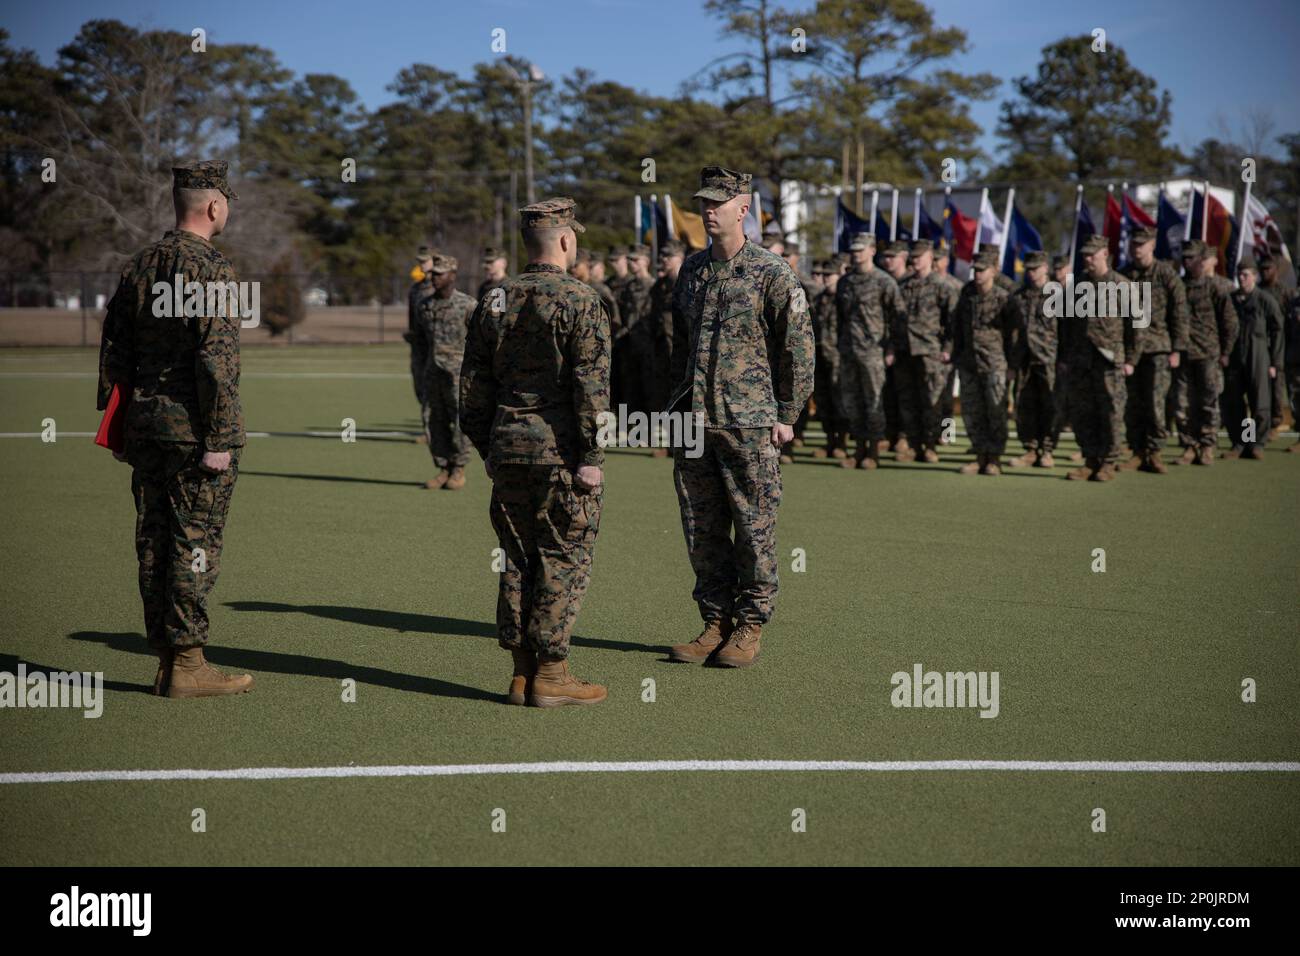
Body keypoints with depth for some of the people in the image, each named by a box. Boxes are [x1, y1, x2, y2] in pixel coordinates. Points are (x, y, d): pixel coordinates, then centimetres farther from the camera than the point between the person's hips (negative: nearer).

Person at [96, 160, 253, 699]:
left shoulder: (138, 266, 12)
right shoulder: (212, 270, -12)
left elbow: (113, 348, 15)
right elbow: (217, 360, -18)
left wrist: (117, 425, 20)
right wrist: (220, 441, -17)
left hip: (146, 426, 8)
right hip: (195, 429, -7)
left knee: (154, 542, 10)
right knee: (195, 543, -3)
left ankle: (166, 660, 16)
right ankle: (187, 666, 0)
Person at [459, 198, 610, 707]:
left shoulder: (494, 302, 10)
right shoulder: (579, 301, -9)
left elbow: (473, 387, 12)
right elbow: (590, 385, -15)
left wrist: (488, 449, 19)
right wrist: (591, 457, -12)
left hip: (508, 452, 6)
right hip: (562, 454, -6)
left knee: (519, 559, 13)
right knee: (564, 560, 2)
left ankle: (521, 673, 15)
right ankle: (550, 675, 3)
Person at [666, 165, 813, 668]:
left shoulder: (772, 273, -5)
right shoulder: (691, 269, 12)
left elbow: (799, 347, -4)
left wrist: (786, 415, -6)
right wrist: (678, 406, 16)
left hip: (749, 423, -5)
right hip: (694, 422, 6)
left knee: (754, 527, 1)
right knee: (702, 530, 7)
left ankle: (750, 626, 11)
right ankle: (716, 621, 18)